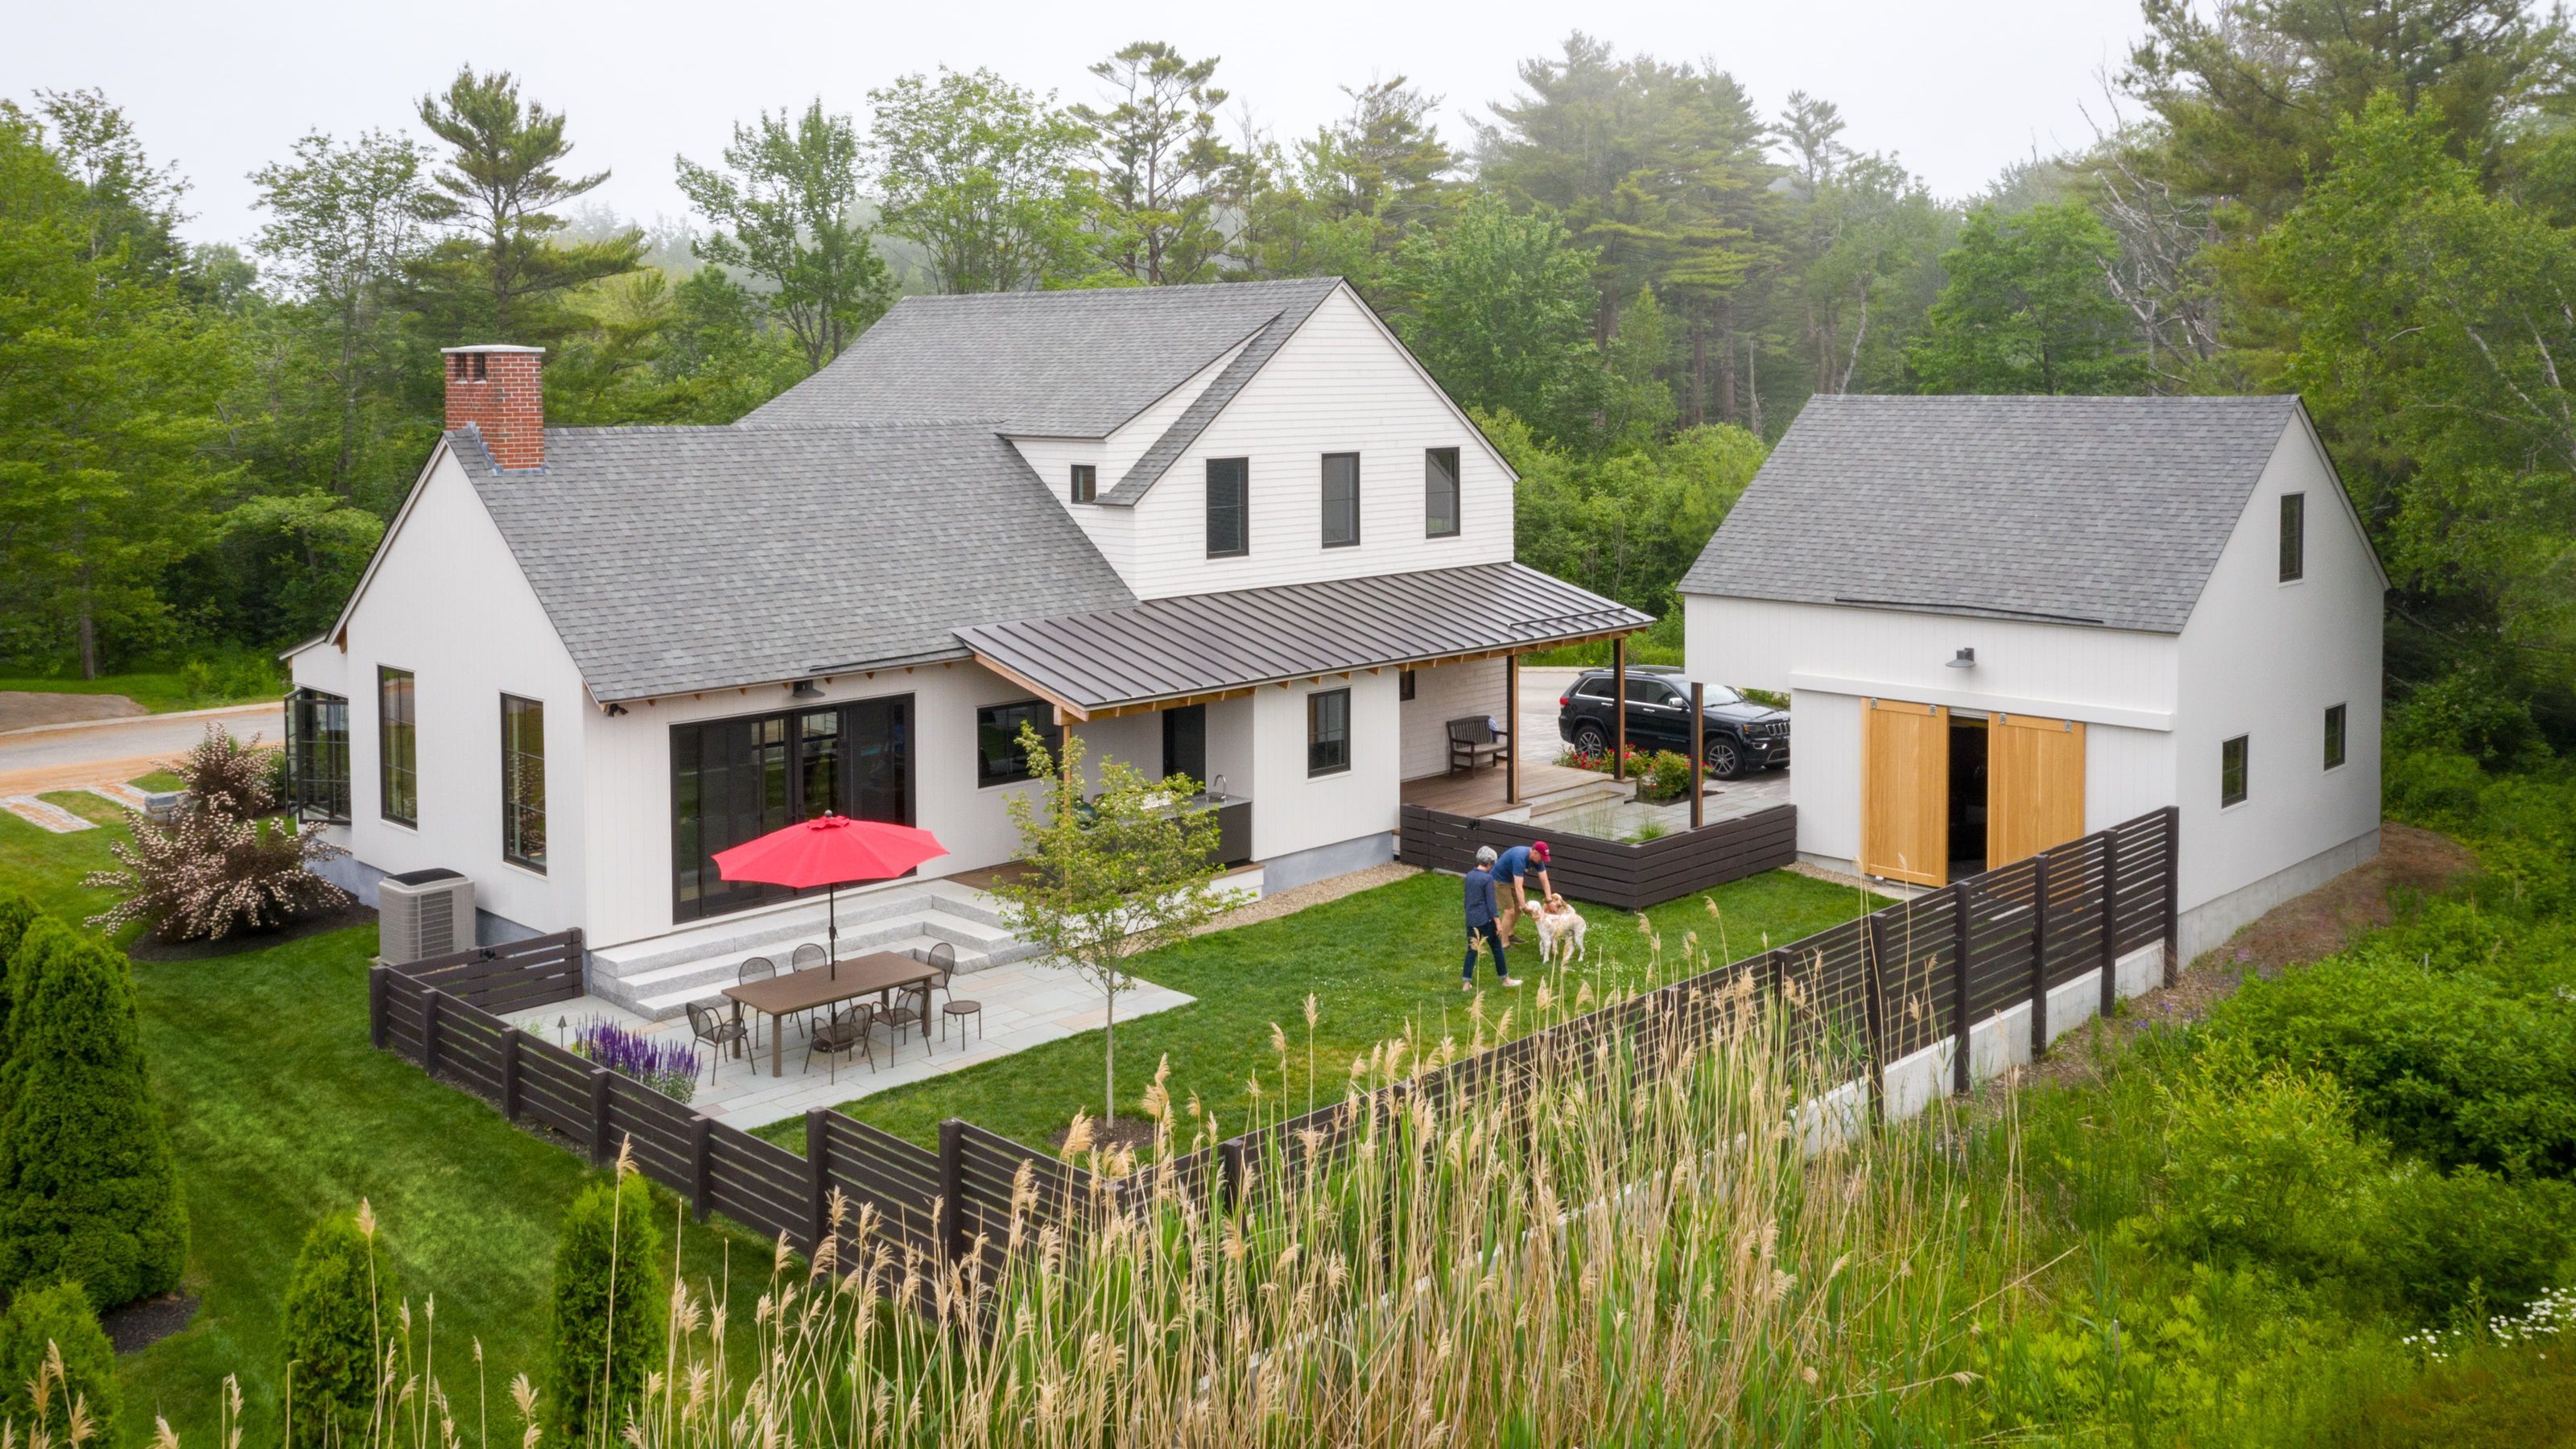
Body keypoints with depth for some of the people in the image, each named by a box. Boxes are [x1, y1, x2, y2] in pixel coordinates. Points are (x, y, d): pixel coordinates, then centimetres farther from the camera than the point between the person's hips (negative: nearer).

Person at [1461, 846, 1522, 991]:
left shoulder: (1469, 876, 4)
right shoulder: (1488, 878, -15)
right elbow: (1491, 903, -15)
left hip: (1471, 920, 6)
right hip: (1485, 920, -6)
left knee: (1471, 950, 10)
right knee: (1497, 948, 10)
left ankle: (1466, 983, 7)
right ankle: (1505, 979, 22)